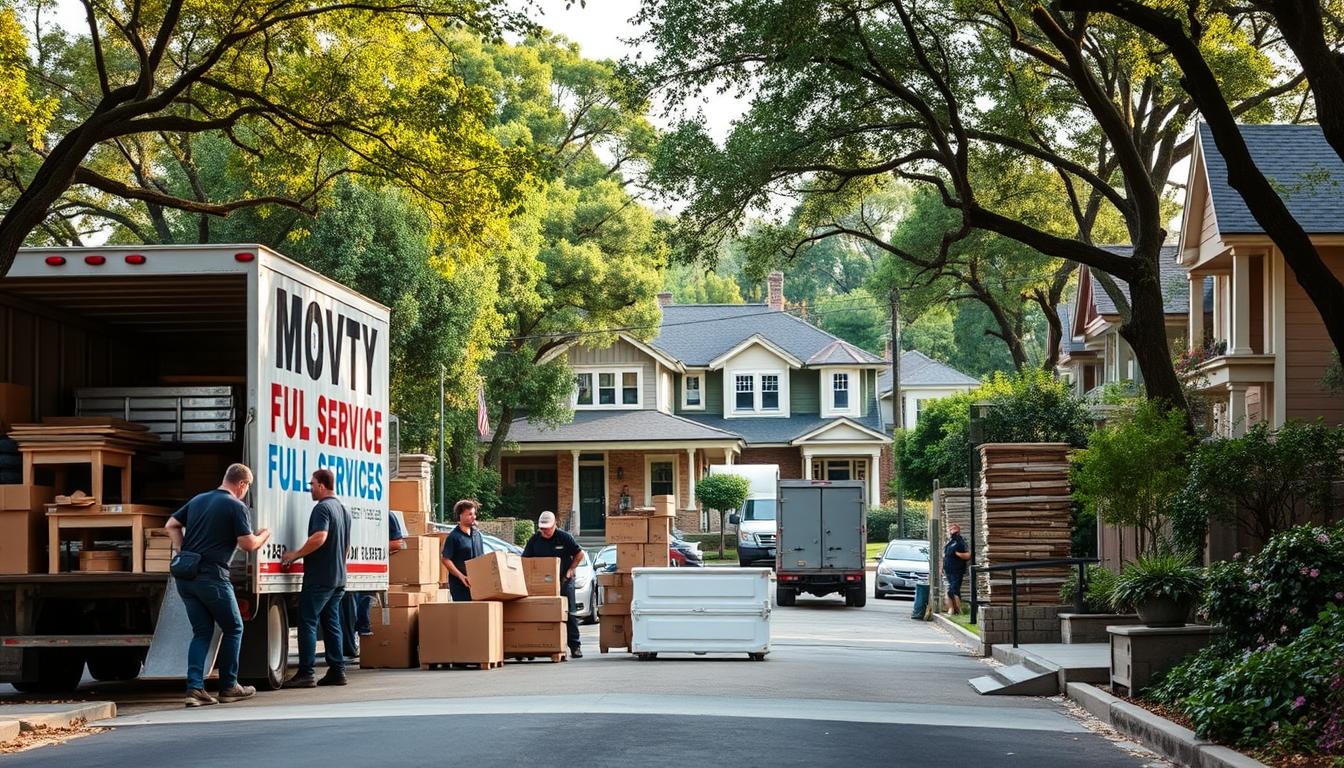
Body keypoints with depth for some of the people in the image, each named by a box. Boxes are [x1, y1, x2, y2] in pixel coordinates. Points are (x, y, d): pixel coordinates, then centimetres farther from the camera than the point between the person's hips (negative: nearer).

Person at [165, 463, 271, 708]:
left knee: (202, 632, 12)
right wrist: (264, 536, 13)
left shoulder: (198, 500, 16)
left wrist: (183, 553, 13)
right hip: (211, 576, -7)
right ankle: (228, 687, 13)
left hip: (185, 577, 7)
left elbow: (171, 525, 18)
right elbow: (248, 544, -7)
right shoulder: (236, 506, -6)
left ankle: (194, 688, -1)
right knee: (233, 628, 10)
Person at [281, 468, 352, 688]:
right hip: (338, 577, 9)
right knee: (331, 622, 11)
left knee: (307, 622, -6)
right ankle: (337, 671, 9)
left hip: (319, 577, -9)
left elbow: (320, 537, -28)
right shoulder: (343, 509, 17)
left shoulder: (323, 508, -14)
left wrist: (296, 555, -21)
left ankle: (305, 673, -9)